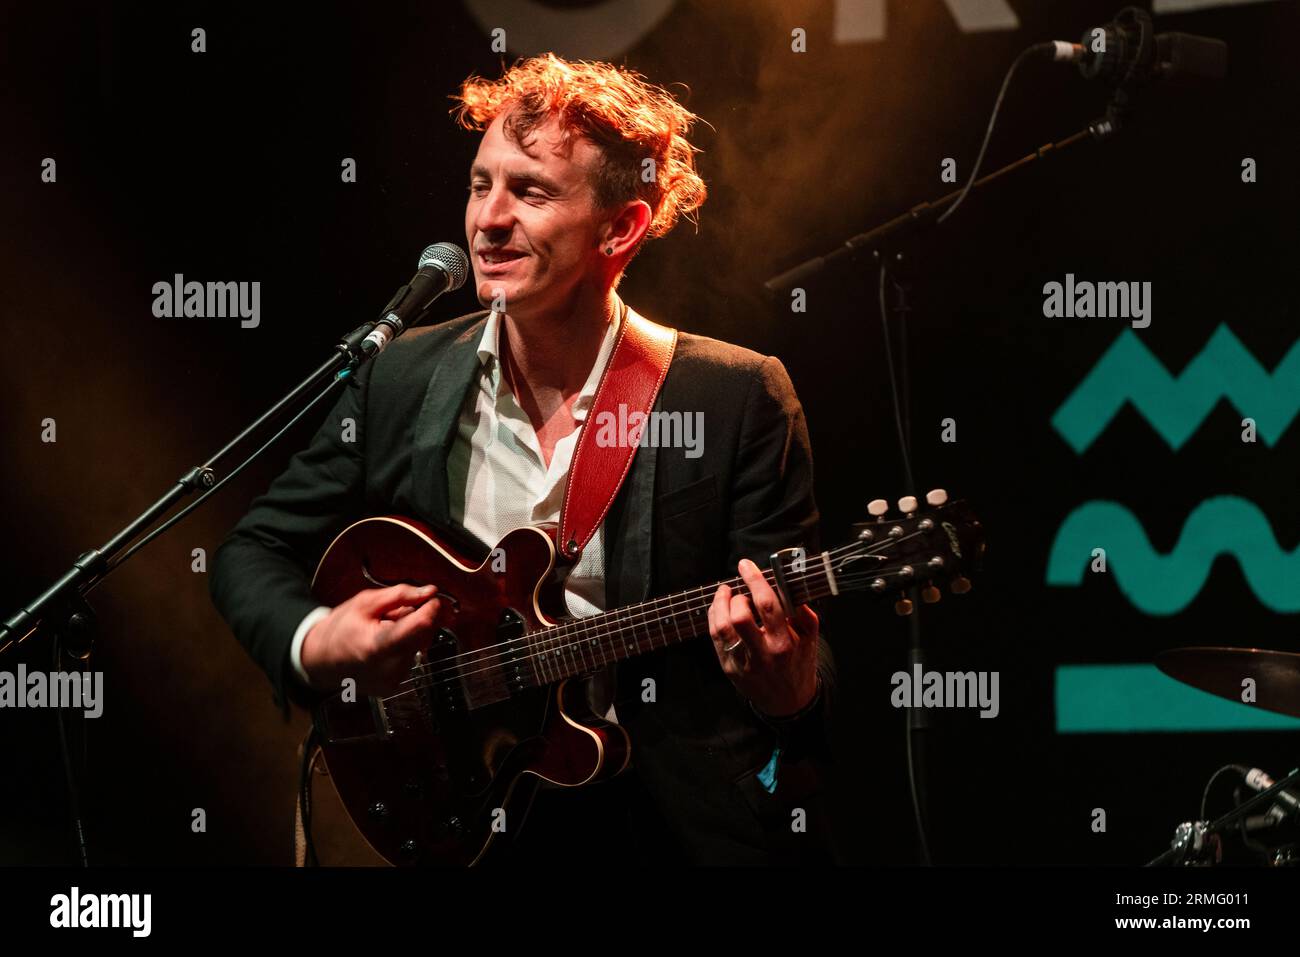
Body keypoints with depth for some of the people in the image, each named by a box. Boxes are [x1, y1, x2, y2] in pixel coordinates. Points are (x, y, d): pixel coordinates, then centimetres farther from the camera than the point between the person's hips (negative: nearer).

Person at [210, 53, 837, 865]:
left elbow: (803, 655, -5)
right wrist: (314, 643, -8)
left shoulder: (739, 399, -6)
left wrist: (787, 690, -29)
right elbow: (255, 552, 13)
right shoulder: (400, 381, 4)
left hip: (681, 822, -2)